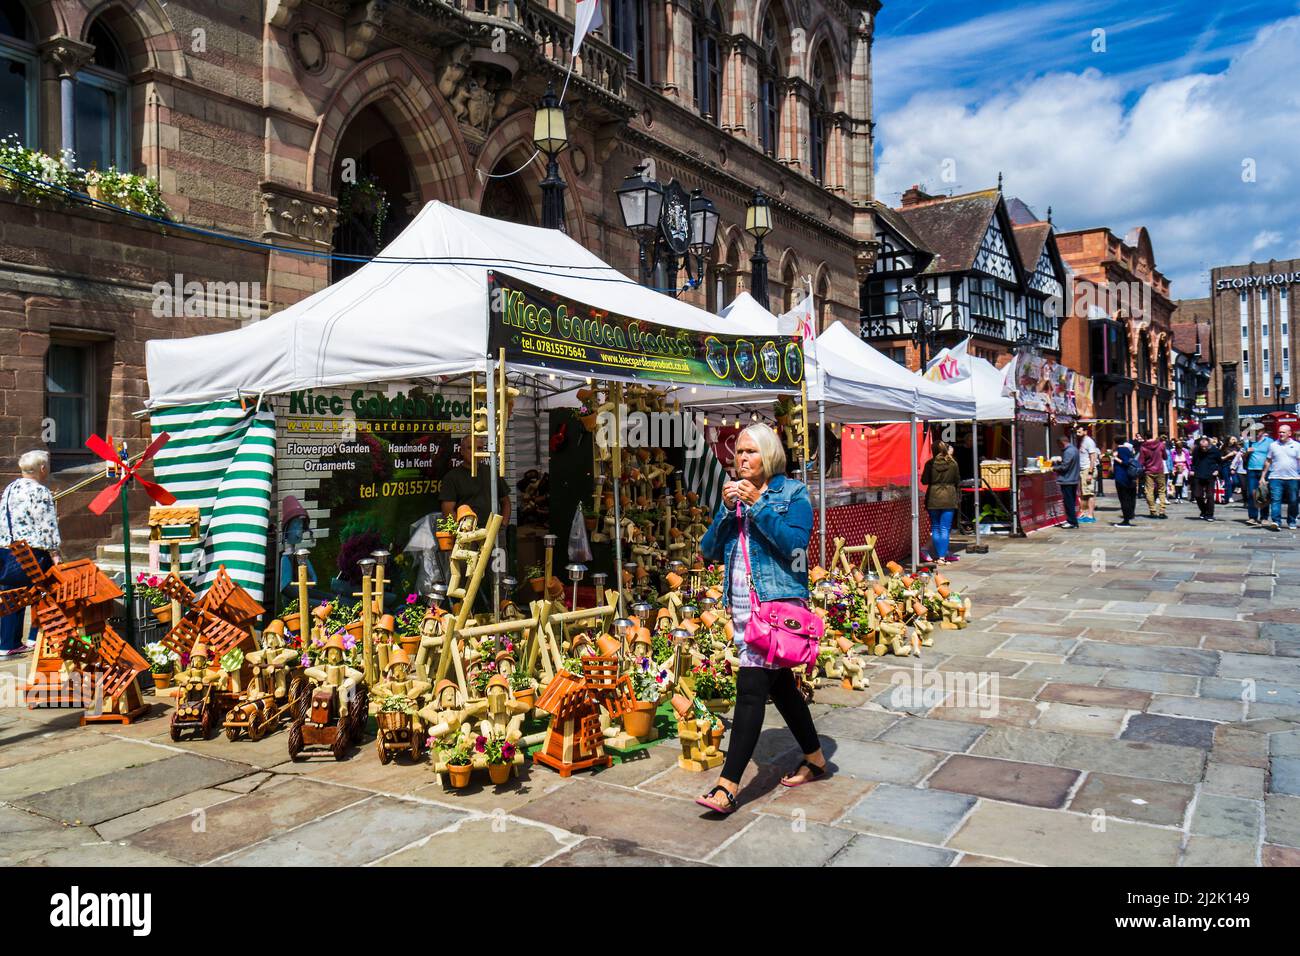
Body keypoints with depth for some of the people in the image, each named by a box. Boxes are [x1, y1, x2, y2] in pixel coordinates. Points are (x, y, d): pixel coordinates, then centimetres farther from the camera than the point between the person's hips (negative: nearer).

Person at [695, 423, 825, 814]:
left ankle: (729, 784, -12)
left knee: (751, 686, -13)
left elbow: (795, 542, -16)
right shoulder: (734, 495, 13)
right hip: (742, 605, 7)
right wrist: (727, 509, -8)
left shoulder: (792, 493, -2)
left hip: (778, 601, -7)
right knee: (779, 683, 17)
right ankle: (815, 758, 34)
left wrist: (759, 504, -18)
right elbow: (709, 550, 7)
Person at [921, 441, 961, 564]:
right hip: (948, 499, 0)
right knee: (945, 529, 0)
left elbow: (924, 480, 2)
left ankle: (938, 556, 11)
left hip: (933, 499, 1)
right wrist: (958, 498, 14)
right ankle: (942, 557, -5)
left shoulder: (930, 464, -4)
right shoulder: (953, 464, -2)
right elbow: (958, 482, 5)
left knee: (935, 528, 10)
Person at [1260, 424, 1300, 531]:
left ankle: (1291, 522, 22)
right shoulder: (1273, 445, 9)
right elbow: (1268, 462, 12)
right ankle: (1276, 522, -18)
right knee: (1275, 500, -12)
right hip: (1276, 478, 0)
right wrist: (1263, 476, 8)